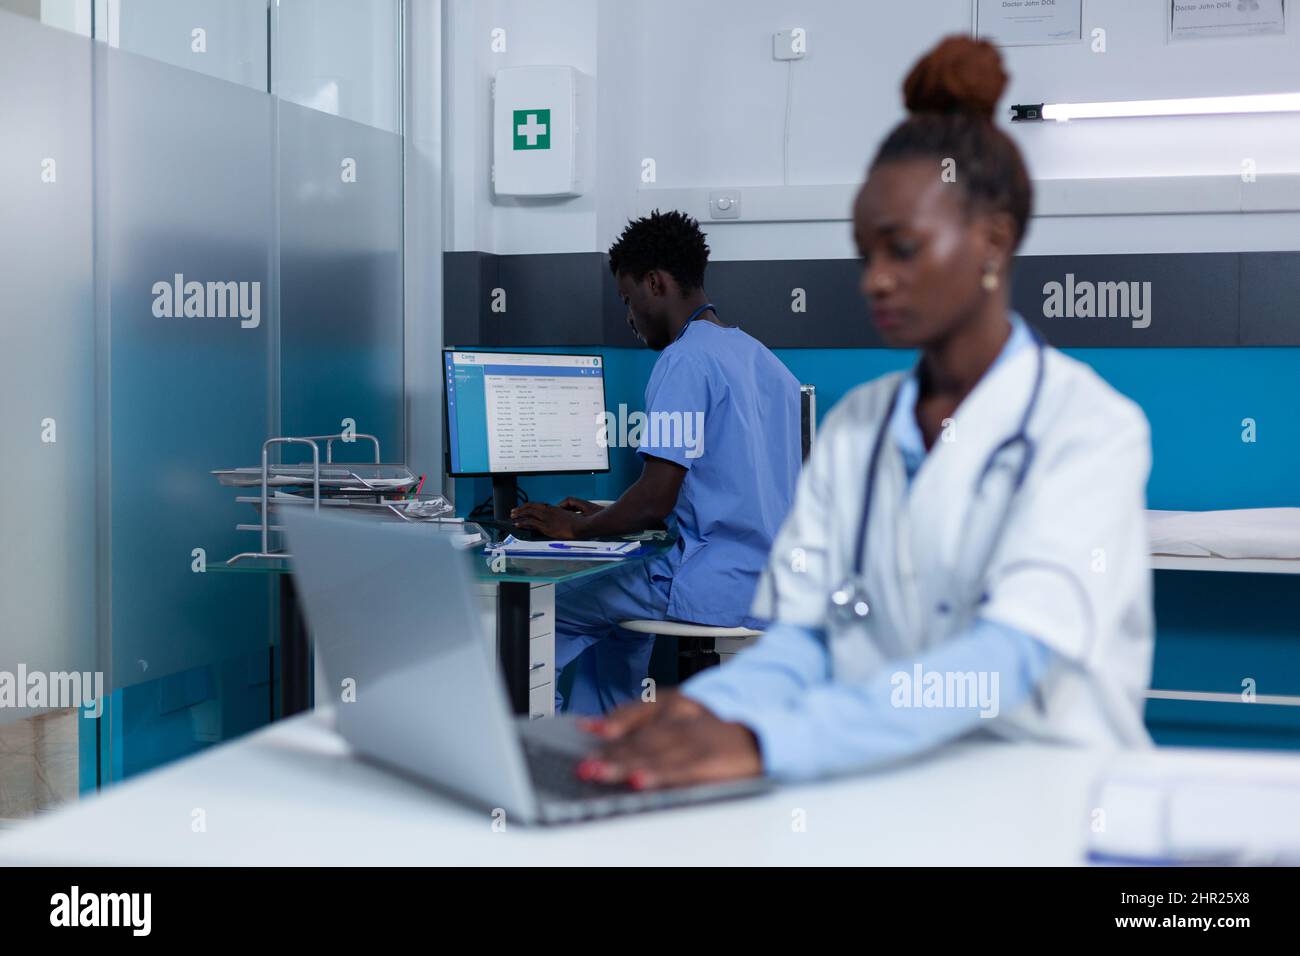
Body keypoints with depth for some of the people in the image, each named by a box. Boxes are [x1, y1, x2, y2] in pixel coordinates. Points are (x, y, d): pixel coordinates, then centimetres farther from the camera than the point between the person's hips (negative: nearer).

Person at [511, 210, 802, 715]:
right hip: (772, 582, 10)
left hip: (718, 587, -10)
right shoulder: (762, 359, 15)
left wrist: (573, 527, 0)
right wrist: (603, 518, 23)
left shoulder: (685, 360, -13)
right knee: (611, 608, 32)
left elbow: (655, 499, -18)